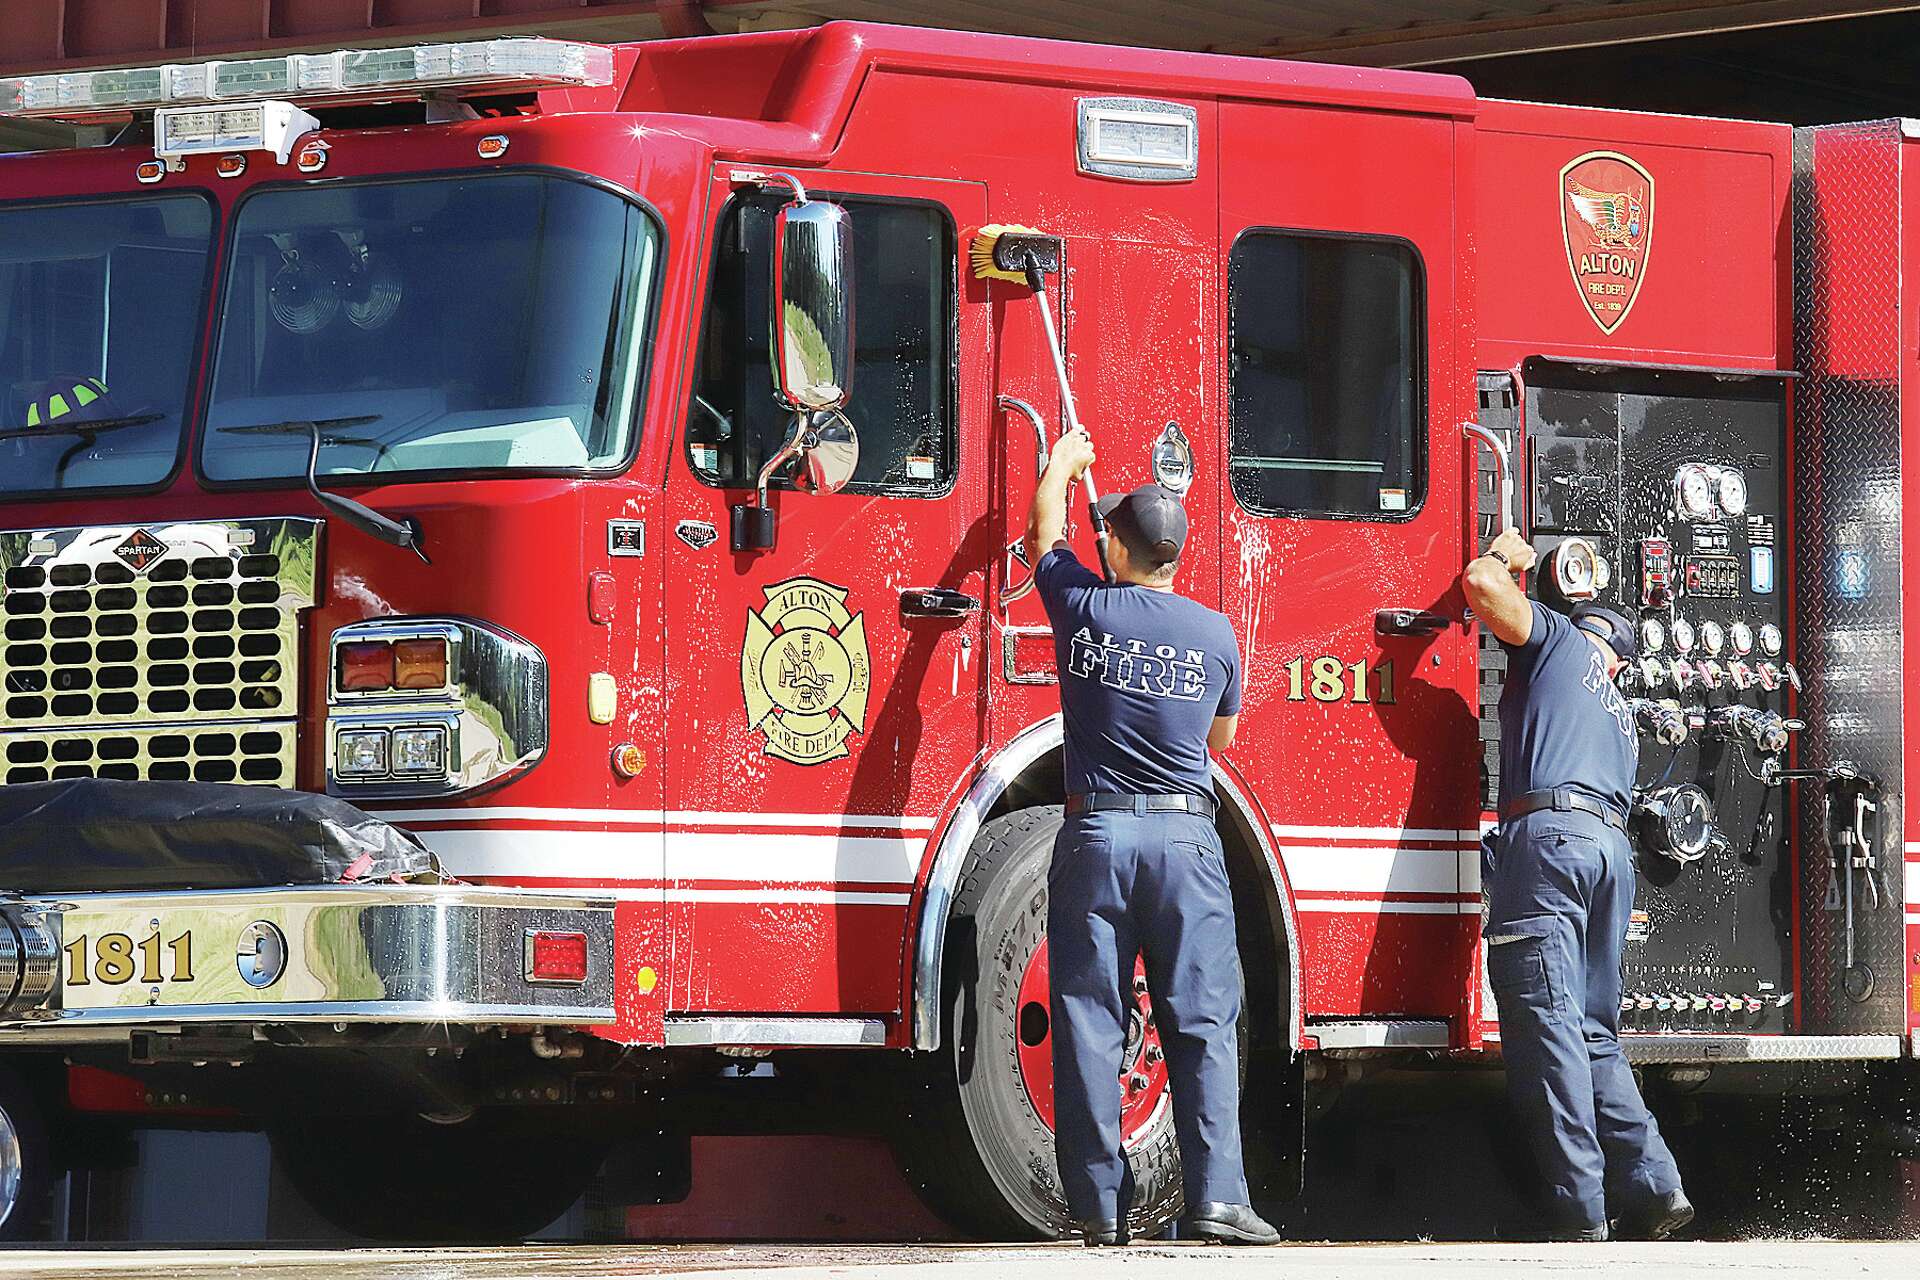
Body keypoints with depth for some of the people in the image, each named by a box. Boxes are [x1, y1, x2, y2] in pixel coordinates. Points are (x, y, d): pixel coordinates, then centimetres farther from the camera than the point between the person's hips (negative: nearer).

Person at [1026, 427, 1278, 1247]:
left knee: (1091, 1024, 3)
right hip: (1187, 835, 0)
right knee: (1203, 1024, 1)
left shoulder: (1085, 610, -2)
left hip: (1095, 834, 0)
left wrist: (1063, 464, 38)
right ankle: (1216, 1196, -7)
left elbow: (1044, 532, 20)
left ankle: (1100, 1204, 1)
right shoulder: (1215, 634, 1)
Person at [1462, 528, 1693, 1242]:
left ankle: (1578, 1214, -18)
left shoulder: (1559, 639, 15)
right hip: (1613, 845, 7)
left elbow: (1481, 586, 2)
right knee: (1592, 1032, 13)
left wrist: (1504, 557, 24)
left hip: (1547, 834, -7)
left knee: (1547, 1026, -11)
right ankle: (1653, 1189, 5)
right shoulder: (1622, 716, 34)